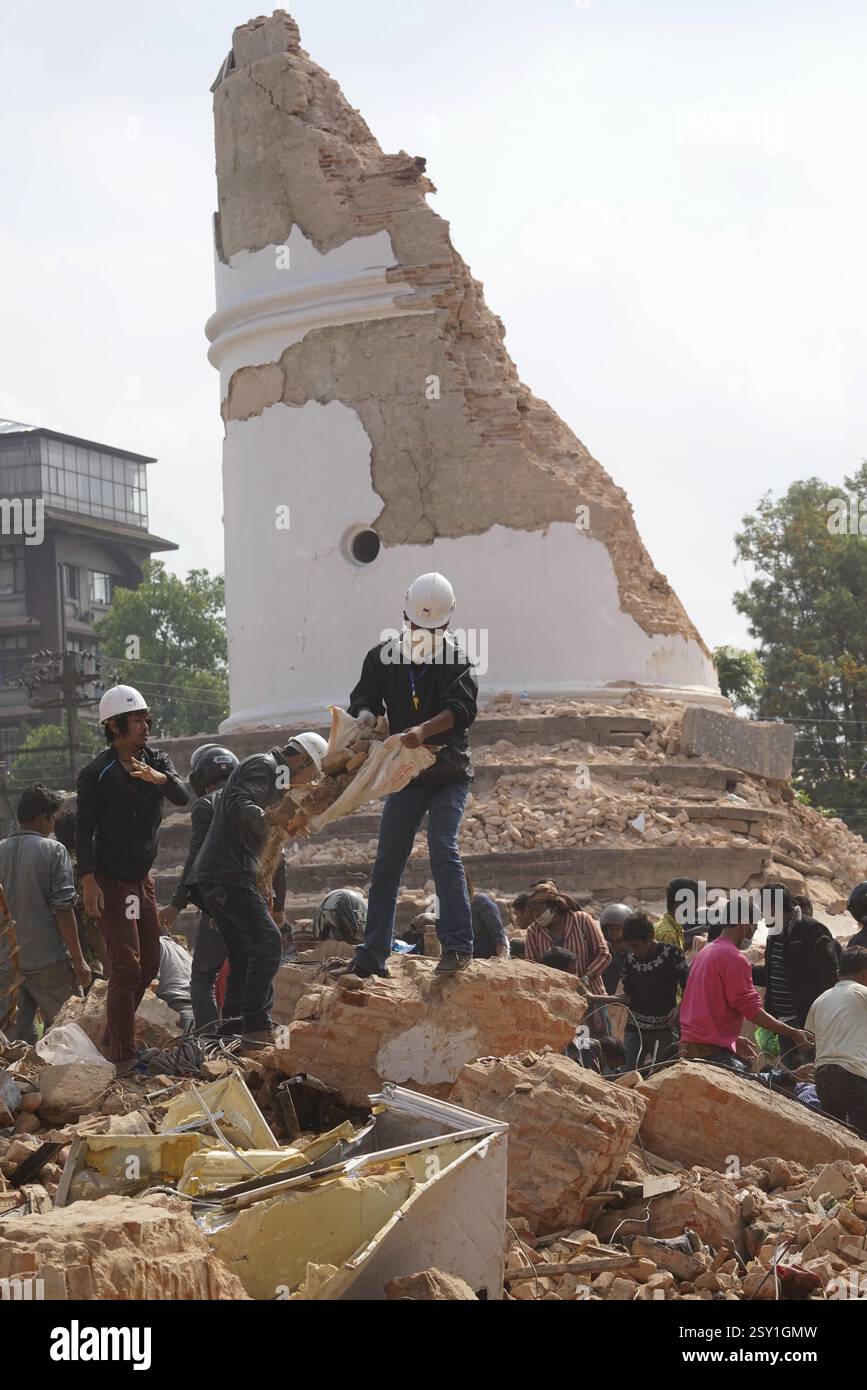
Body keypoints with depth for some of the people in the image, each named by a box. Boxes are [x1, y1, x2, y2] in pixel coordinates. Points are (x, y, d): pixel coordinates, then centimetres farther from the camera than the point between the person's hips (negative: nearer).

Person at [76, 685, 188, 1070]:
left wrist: (161, 779, -31)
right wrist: (88, 881, -21)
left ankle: (114, 1036, 28)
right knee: (126, 967, -11)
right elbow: (84, 832, -13)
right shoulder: (98, 773, -14)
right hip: (110, 881, -7)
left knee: (149, 963, 14)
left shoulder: (156, 762, 4)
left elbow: (183, 798, -11)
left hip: (142, 878, 7)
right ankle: (122, 1055, -7)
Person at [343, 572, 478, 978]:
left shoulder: (457, 660, -5)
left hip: (448, 773, -3)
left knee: (443, 849, -19)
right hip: (404, 775, 4)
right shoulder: (382, 658, 5)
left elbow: (461, 708, -20)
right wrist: (366, 716, -20)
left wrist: (423, 730, -37)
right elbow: (364, 697, 6)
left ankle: (458, 945, -16)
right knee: (386, 864, 2)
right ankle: (372, 957, 5)